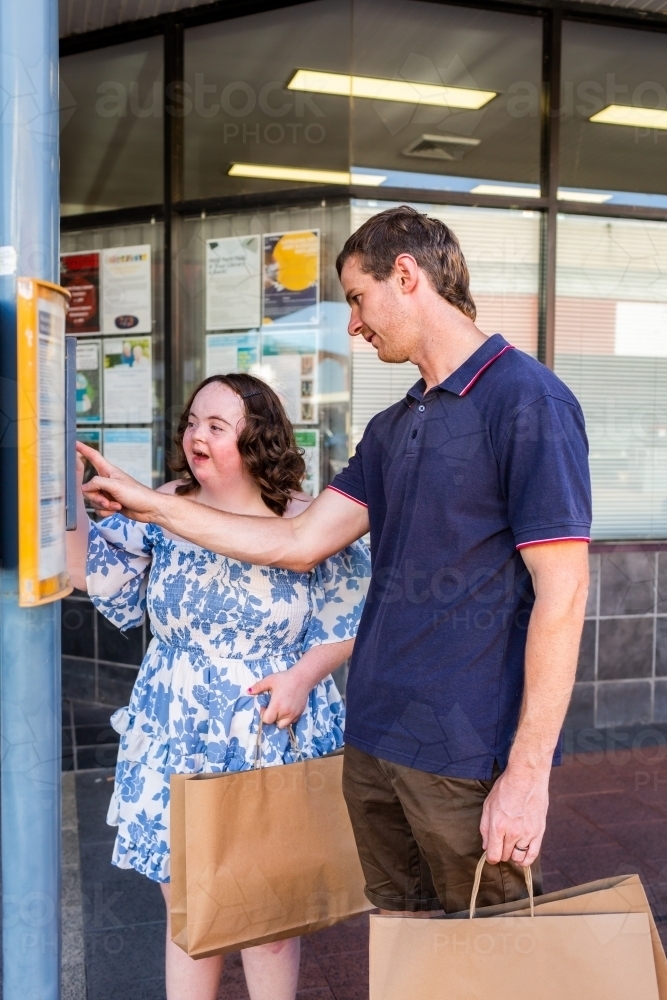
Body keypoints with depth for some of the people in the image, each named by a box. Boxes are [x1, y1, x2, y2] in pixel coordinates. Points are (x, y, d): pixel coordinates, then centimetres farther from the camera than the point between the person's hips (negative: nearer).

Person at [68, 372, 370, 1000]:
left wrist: (303, 675, -15)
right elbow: (92, 573, 2)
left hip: (272, 740, -2)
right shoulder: (162, 509, 0)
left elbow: (351, 620, -2)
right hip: (175, 742, 3)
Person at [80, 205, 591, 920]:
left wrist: (528, 772, -17)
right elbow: (299, 543, 11)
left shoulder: (526, 399, -12)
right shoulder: (391, 429, 13)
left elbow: (561, 593, -16)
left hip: (470, 755, -7)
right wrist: (149, 504, 12)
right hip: (373, 741, 8)